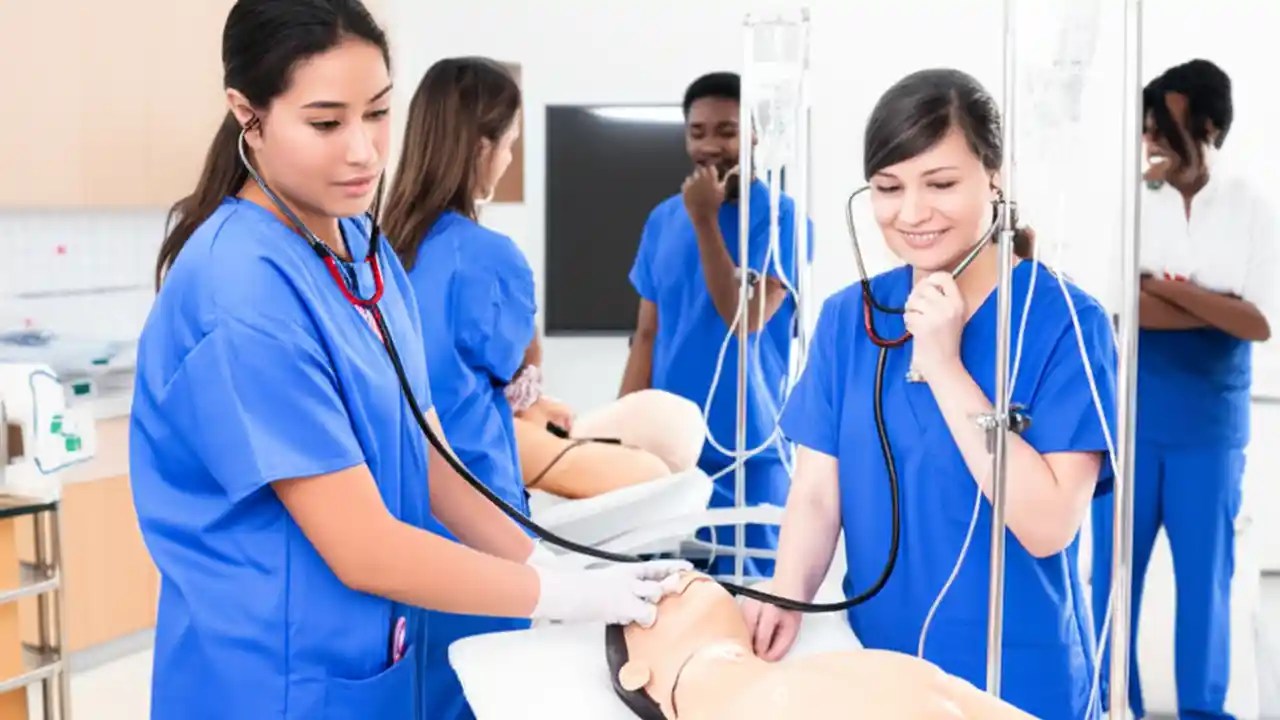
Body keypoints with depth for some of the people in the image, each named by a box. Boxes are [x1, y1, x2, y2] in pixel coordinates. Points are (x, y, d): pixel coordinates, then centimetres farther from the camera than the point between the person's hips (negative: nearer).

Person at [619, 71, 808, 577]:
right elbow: (647, 335, 10)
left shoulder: (780, 217, -7)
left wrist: (705, 220, -16)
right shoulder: (663, 219, 7)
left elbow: (747, 318, -18)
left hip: (747, 448, -4)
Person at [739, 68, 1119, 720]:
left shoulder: (1065, 321, -13)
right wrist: (788, 595, -19)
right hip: (875, 659, 4)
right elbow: (817, 491, -1)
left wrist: (943, 366, -22)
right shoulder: (847, 317, 0)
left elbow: (1047, 526, -20)